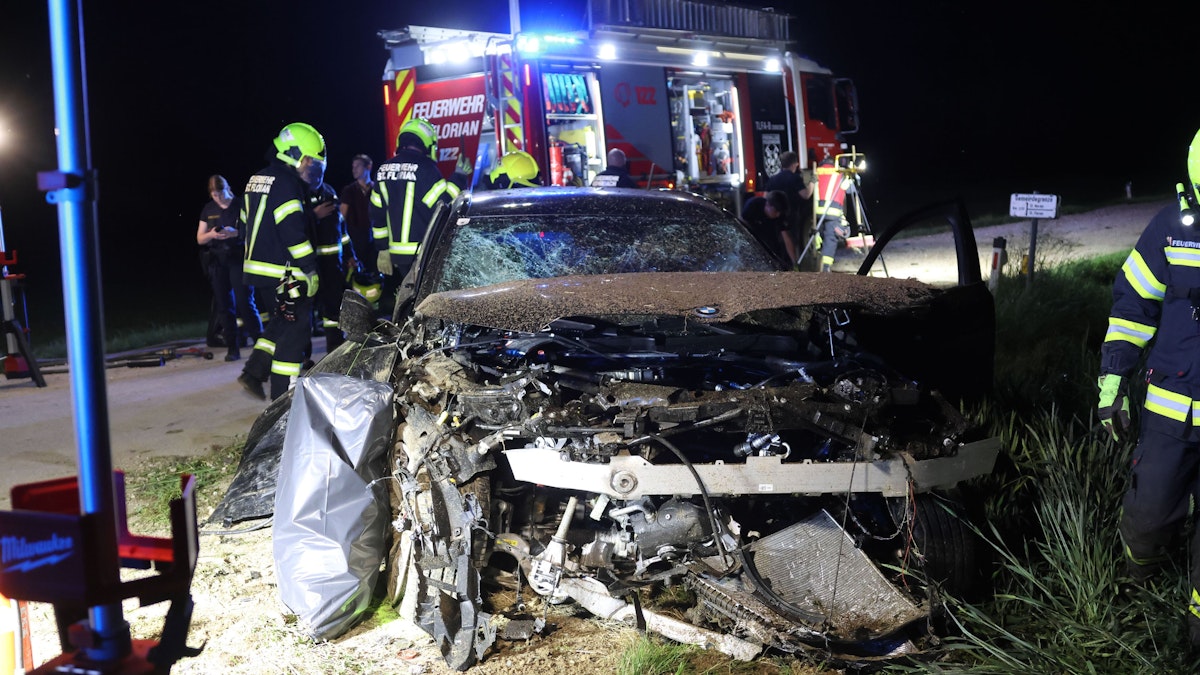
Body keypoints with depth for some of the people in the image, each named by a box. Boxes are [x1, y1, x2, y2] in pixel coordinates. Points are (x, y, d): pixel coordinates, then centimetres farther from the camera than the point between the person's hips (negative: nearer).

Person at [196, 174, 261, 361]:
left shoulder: (240, 205, 0)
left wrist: (236, 232, -21)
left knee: (244, 301, -10)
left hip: (238, 258, -4)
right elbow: (199, 239, 11)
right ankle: (232, 348, 6)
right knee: (224, 305, 3)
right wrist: (211, 234, -11)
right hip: (217, 260, 4)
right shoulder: (208, 210, 10)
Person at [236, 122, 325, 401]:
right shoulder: (286, 183, -15)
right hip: (284, 271, -10)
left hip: (257, 266, 10)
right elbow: (293, 230, -22)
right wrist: (311, 267, -20)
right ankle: (282, 397, -2)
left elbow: (246, 222, 22)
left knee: (281, 321, 22)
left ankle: (254, 371, 16)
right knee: (296, 329, -4)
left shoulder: (257, 180, 17)